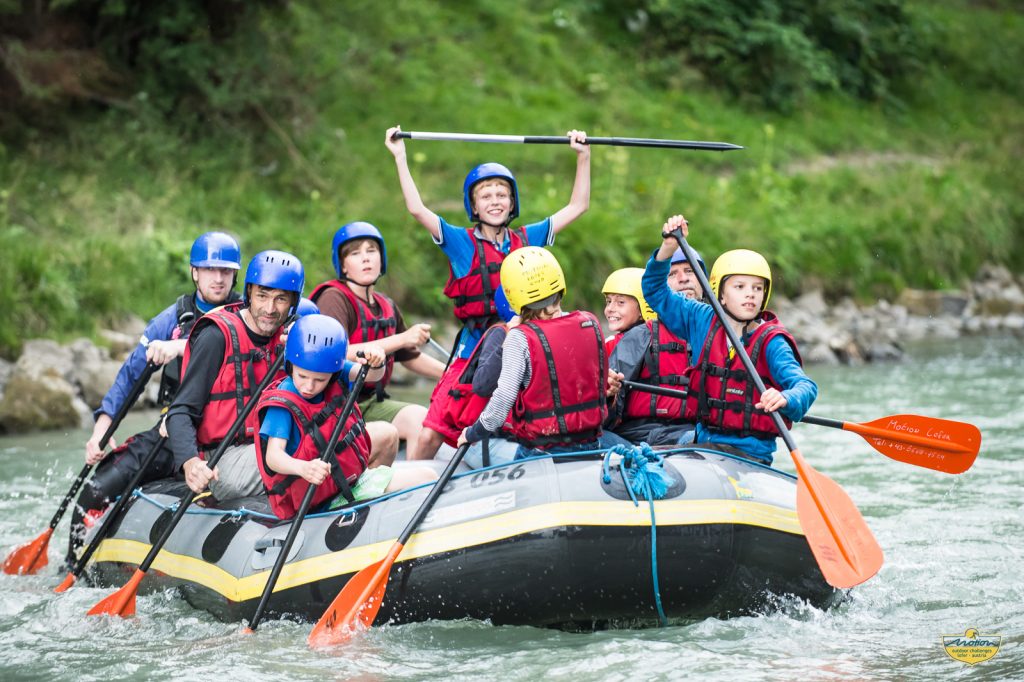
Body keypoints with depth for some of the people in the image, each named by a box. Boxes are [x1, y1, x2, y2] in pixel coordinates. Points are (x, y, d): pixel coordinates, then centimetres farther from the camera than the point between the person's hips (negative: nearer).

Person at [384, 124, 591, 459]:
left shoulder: (526, 240, 10)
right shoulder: (461, 242, 0)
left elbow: (577, 206, 15)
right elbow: (417, 209, -10)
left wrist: (583, 156, 11)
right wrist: (400, 158, -10)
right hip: (473, 352, -3)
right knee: (431, 435, -10)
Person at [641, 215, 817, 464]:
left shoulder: (771, 343, -6)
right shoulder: (703, 321, 7)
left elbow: (805, 386, -18)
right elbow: (655, 291, 15)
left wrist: (785, 399, -43)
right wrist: (668, 247, -1)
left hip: (750, 455, -4)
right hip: (703, 443, 4)